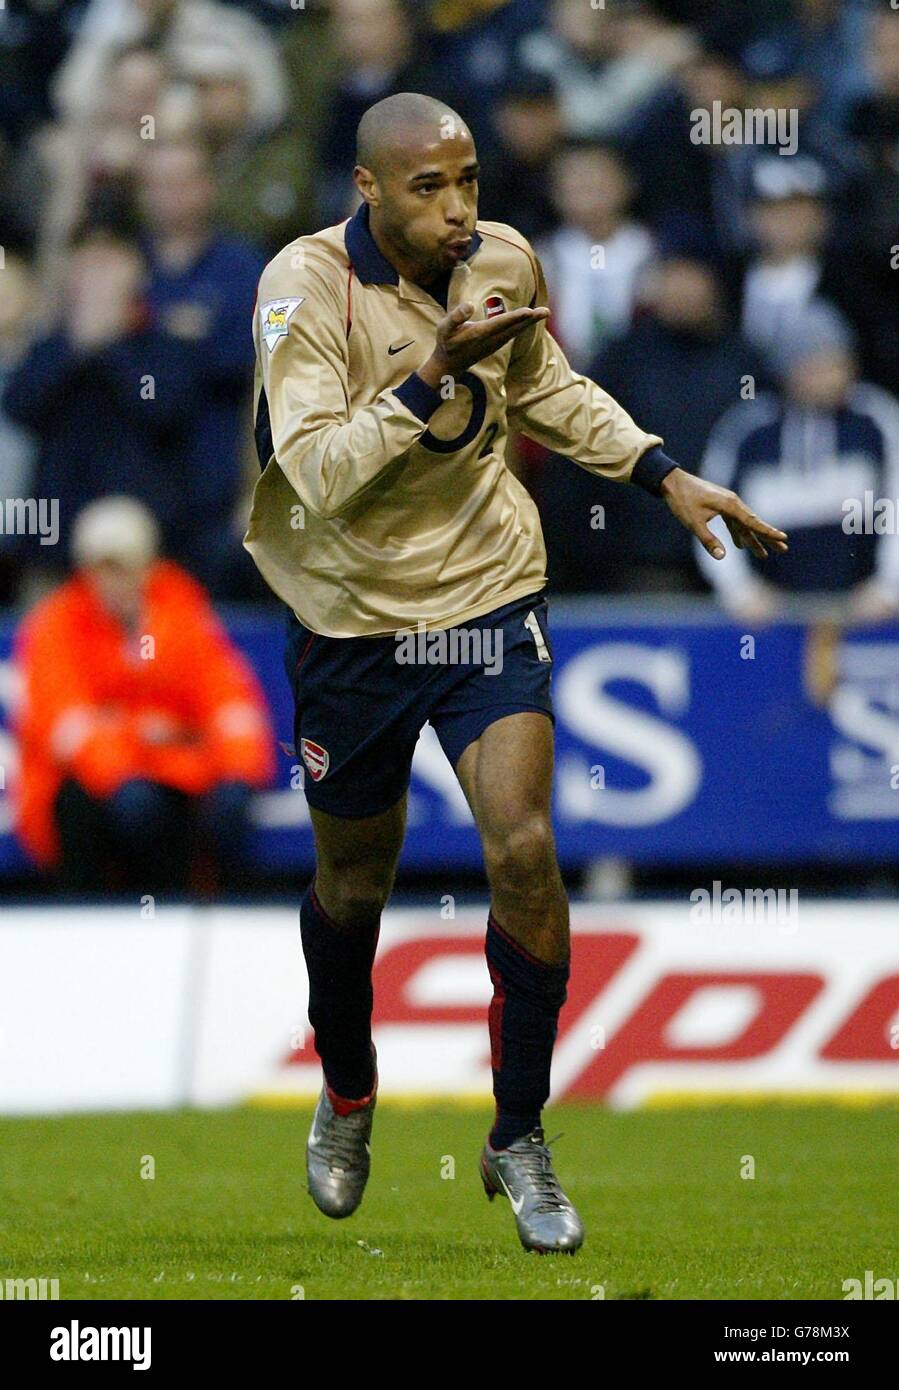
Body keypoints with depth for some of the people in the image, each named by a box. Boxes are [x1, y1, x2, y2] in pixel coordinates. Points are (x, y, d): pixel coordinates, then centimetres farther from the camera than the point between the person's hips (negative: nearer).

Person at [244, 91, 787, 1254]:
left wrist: (665, 473, 8)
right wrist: (436, 373, -38)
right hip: (352, 621, -2)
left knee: (523, 852, -15)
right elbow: (320, 474, -30)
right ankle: (346, 1098, 43)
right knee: (353, 881, 13)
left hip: (487, 600, 2)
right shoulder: (305, 288, -19)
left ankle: (519, 1138, 2)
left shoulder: (502, 262, -5)